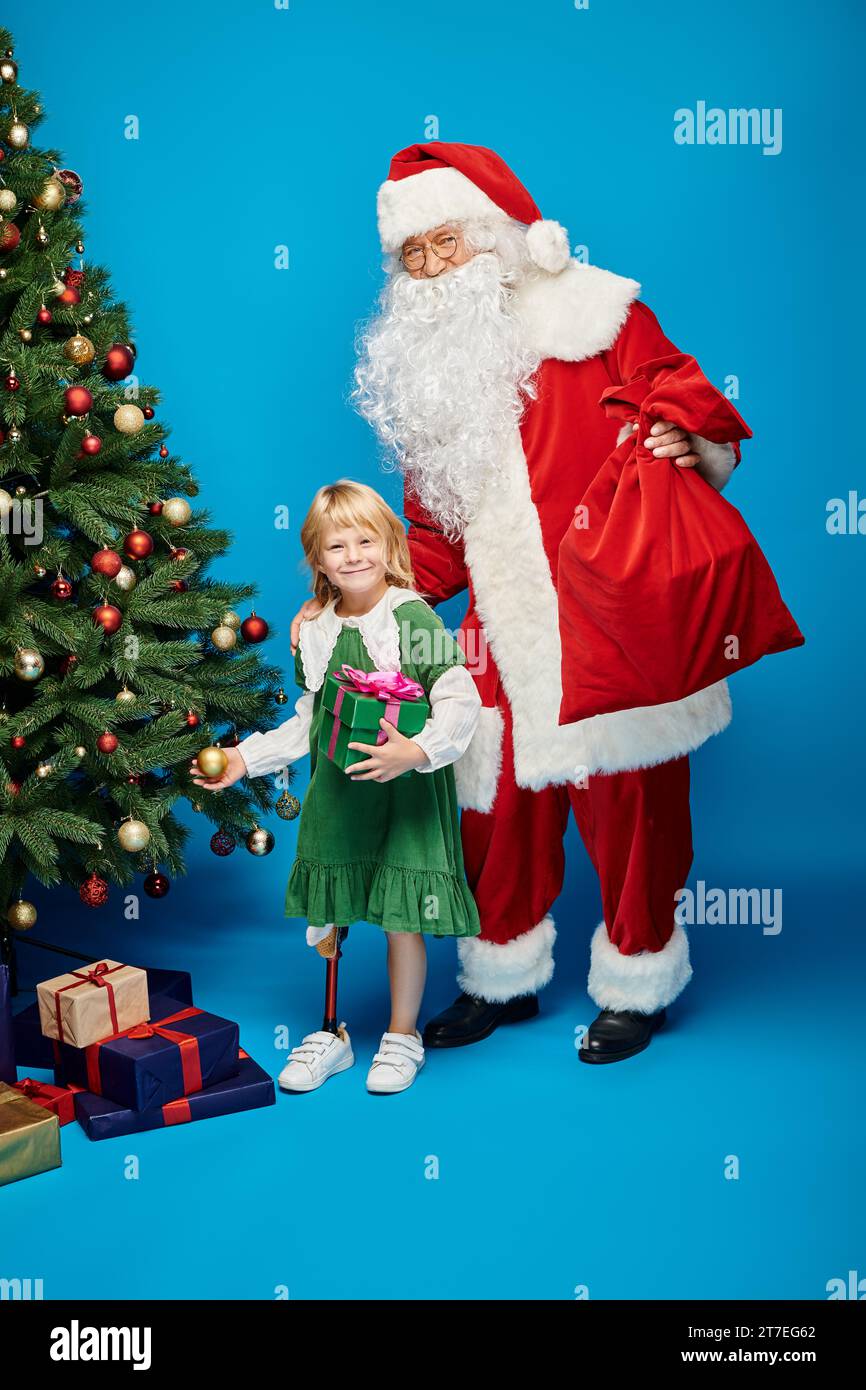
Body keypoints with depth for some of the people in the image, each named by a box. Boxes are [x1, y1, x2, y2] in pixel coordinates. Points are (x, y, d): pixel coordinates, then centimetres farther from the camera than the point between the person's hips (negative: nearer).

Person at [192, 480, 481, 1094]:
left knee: (402, 921, 3)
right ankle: (332, 1033, 29)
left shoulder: (413, 619, -11)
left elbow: (461, 702, -16)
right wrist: (246, 757, 13)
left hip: (404, 796, -5)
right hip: (334, 793, 5)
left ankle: (402, 1036, 23)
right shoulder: (316, 631, 7)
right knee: (326, 917, 11)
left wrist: (416, 752, -30)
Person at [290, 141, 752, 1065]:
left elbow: (710, 433, -3)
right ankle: (503, 979, 33)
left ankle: (636, 985, 26)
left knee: (630, 811, 7)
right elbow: (435, 537, 15)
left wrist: (691, 450, -26)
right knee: (498, 813, 12)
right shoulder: (428, 371, 13)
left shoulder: (602, 321, -3)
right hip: (505, 638, 5)